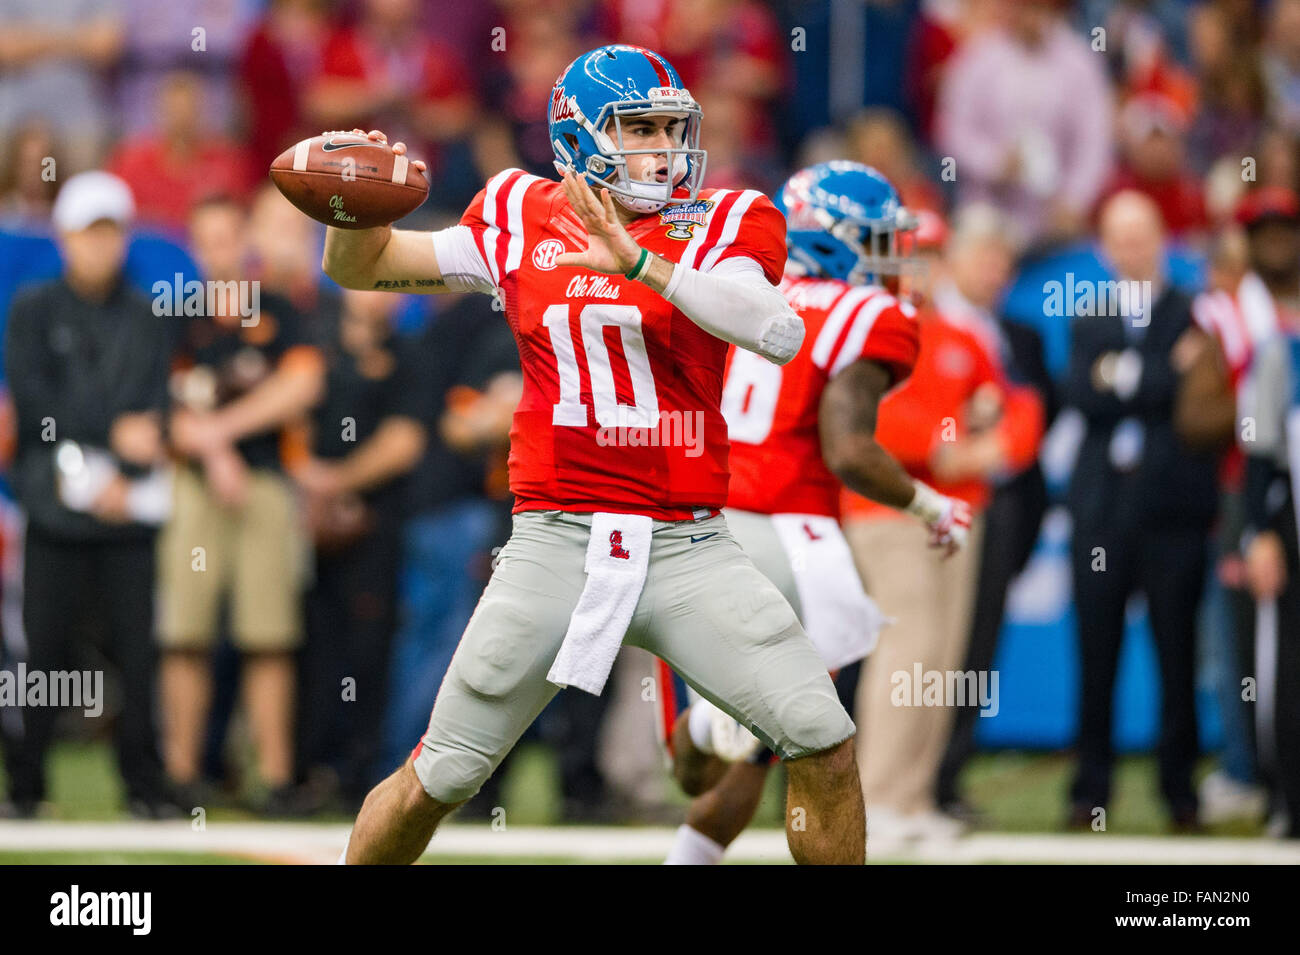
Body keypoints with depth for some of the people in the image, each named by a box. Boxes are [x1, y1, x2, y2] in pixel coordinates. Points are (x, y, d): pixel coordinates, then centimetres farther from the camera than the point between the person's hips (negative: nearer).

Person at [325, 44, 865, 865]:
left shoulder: (721, 227, 1)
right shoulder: (523, 220, 7)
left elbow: (777, 333, -20)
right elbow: (361, 268, 16)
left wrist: (640, 264, -27)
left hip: (687, 547, 0)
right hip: (557, 543, 0)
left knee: (824, 744, -10)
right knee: (438, 780, 1)